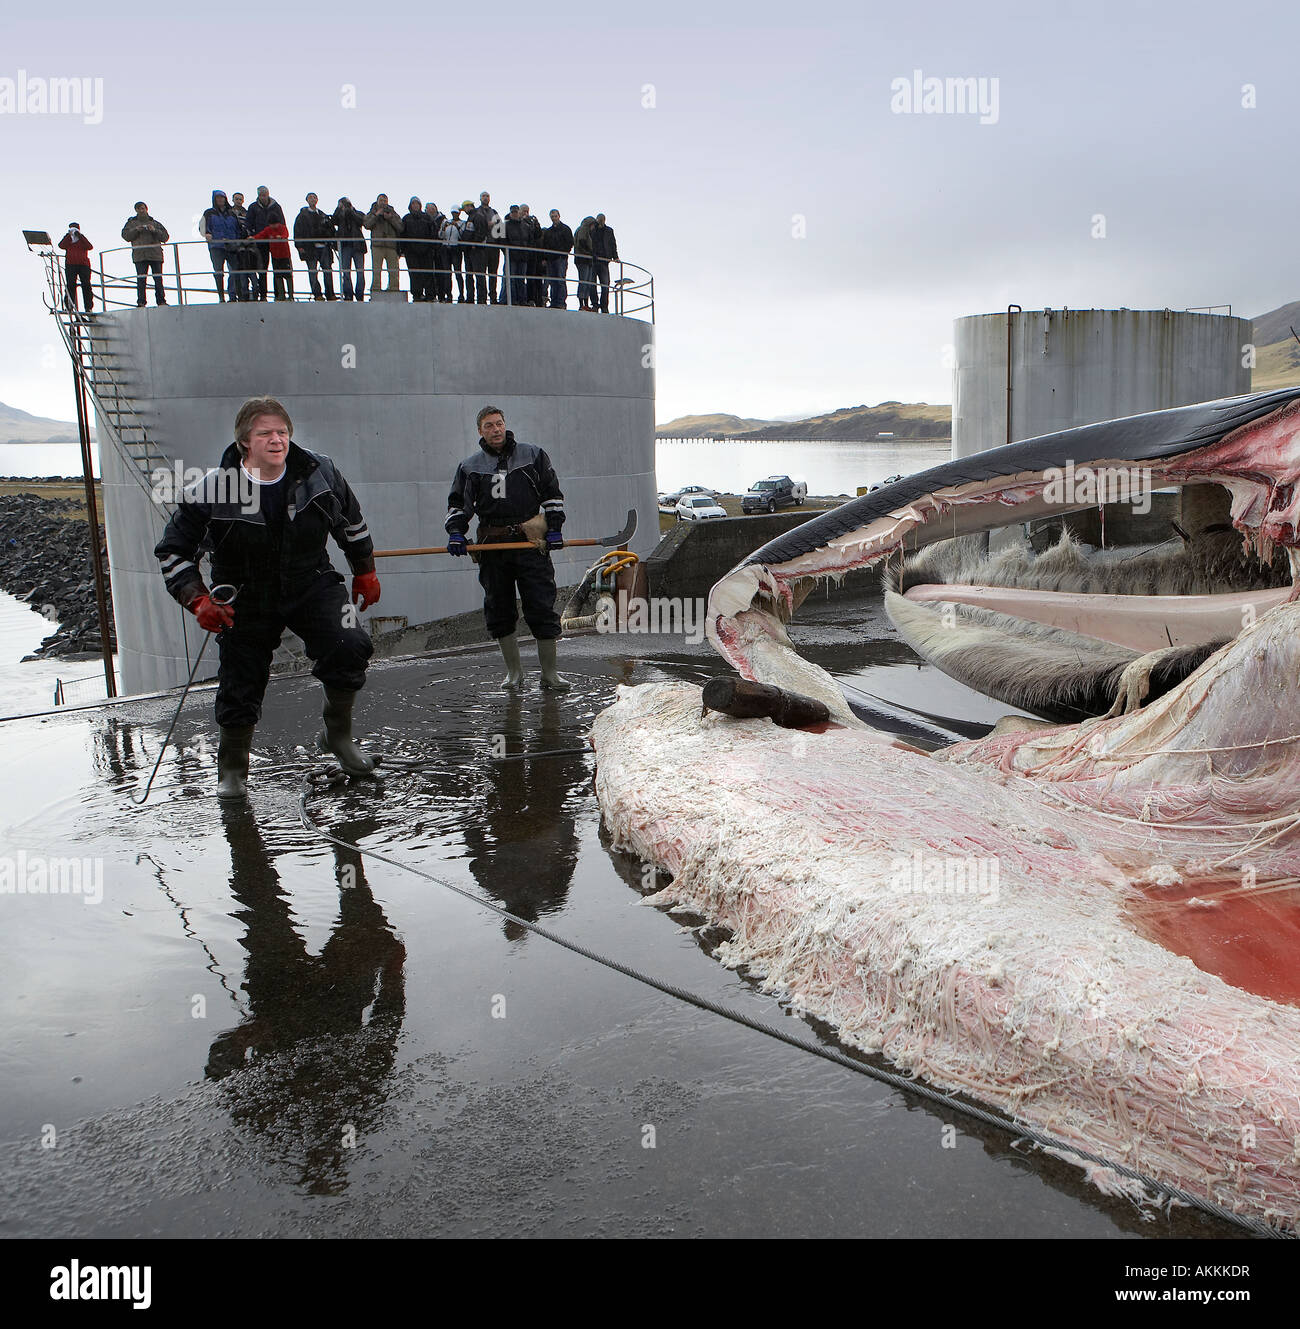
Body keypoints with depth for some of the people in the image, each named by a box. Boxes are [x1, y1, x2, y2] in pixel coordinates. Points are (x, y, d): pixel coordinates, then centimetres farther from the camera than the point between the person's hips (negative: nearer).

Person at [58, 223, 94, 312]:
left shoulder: (83, 240, 19)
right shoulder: (67, 239, 20)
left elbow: (90, 247, -2)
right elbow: (61, 246, -1)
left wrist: (80, 236, -4)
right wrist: (69, 235, 1)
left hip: (84, 264, 0)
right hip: (70, 265, 0)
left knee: (86, 285, -9)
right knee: (70, 285, -11)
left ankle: (89, 307, -9)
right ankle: (69, 306, -12)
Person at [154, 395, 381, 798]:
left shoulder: (320, 473, -10)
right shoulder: (212, 490, -16)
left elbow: (351, 521, 10)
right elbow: (172, 551, -5)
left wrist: (365, 572, 16)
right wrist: (198, 600, -18)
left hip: (311, 585, 1)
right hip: (245, 600, -1)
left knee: (350, 647, -23)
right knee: (240, 687, 2)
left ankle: (338, 734, 2)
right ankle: (231, 771, 28)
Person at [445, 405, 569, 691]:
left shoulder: (533, 455, 9)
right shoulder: (470, 466, 12)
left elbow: (552, 493, 11)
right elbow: (458, 503, 17)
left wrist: (554, 527, 2)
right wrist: (455, 532, 1)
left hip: (531, 541, -2)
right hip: (492, 548, 2)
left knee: (542, 608, -4)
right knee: (499, 610, 4)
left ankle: (549, 673, 4)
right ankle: (514, 672, 17)